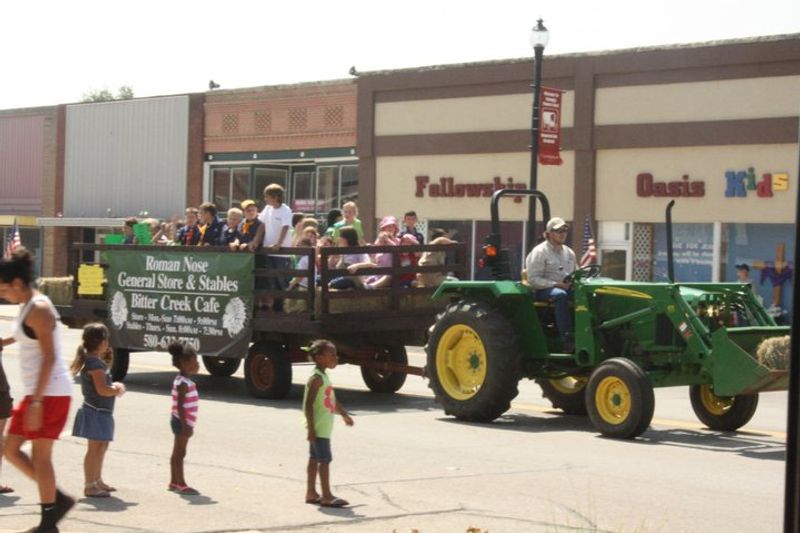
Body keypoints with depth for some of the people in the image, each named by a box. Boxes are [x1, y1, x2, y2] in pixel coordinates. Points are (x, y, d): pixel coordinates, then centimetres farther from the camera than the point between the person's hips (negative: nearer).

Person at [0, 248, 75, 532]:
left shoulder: (38, 309, -18)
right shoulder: (27, 307, 10)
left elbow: (49, 358, -22)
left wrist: (36, 401, -24)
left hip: (50, 393, -10)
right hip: (37, 392, 10)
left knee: (40, 456, -4)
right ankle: (56, 499, 17)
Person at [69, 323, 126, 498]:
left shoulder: (94, 361, 13)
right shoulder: (95, 363, -19)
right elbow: (102, 390, -27)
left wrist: (114, 387, 4)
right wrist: (117, 390, -10)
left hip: (101, 412, 11)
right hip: (96, 412, -11)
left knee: (101, 447, 19)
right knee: (95, 448, -6)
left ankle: (97, 481, 31)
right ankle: (89, 486, -3)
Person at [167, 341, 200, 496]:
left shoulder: (183, 381, 12)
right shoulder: (183, 383, -19)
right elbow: (180, 406, -23)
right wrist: (185, 425, -25)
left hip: (182, 421, 10)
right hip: (183, 421, -10)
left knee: (177, 453, 15)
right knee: (180, 453, -5)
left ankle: (174, 483, 22)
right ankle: (181, 485, -1)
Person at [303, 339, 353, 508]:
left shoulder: (324, 377, 14)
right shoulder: (316, 378, -17)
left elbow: (333, 401, 26)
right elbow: (308, 404, -22)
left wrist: (344, 414, 25)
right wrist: (311, 428, -23)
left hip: (324, 428, 10)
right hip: (318, 428, -10)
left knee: (315, 459, 13)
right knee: (324, 460, -8)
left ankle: (311, 493, 19)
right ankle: (327, 497, -6)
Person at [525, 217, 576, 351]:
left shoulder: (569, 253, 17)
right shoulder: (539, 252, -5)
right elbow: (533, 279, -12)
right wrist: (556, 284, -20)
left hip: (566, 288, 6)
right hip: (543, 290, -6)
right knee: (560, 295, -39)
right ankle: (566, 340, -43)